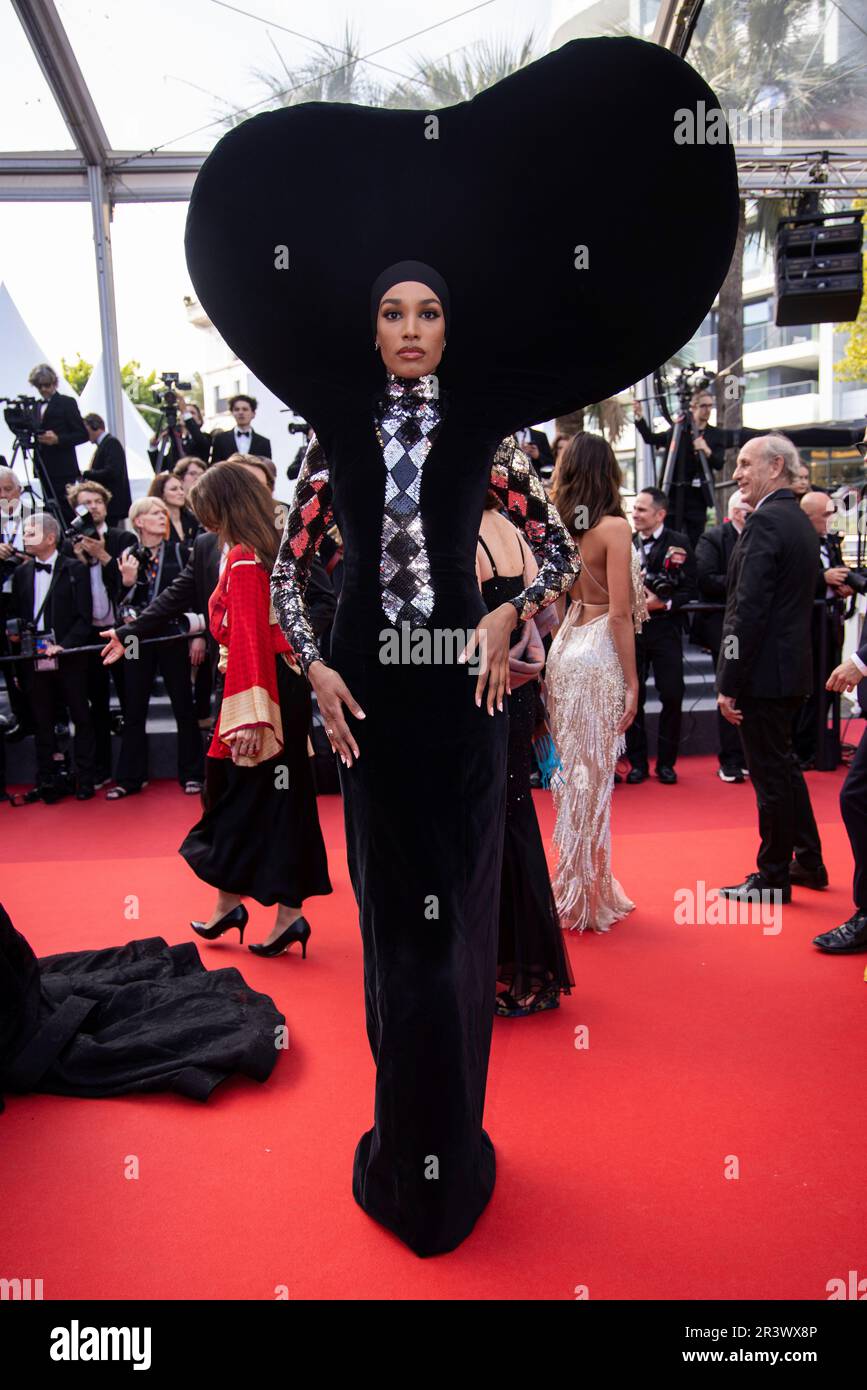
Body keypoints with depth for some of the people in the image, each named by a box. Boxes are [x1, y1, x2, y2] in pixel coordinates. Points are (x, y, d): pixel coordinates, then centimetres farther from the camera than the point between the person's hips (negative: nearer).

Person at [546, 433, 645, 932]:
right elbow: (619, 613, -13)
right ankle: (590, 900, 14)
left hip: (565, 647, 6)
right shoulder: (615, 527, -10)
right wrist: (632, 682, -9)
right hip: (598, 655, -6)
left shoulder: (561, 526, 5)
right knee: (594, 777, 2)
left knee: (572, 772, 14)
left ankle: (576, 887, 27)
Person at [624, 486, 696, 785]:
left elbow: (689, 589, -5)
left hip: (665, 628, -2)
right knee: (632, 697, 5)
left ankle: (666, 762, 14)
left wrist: (664, 603, -18)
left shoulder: (679, 543, -2)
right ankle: (638, 762, 18)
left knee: (672, 696, 0)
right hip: (630, 628, 3)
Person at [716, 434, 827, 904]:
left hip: (765, 671, -10)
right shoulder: (800, 521, 13)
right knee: (783, 764, 21)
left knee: (770, 773, 1)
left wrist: (729, 682, -19)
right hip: (792, 667, 10)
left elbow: (749, 608, -22)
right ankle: (808, 862, 32)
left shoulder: (766, 521, -17)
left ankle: (773, 879, 14)